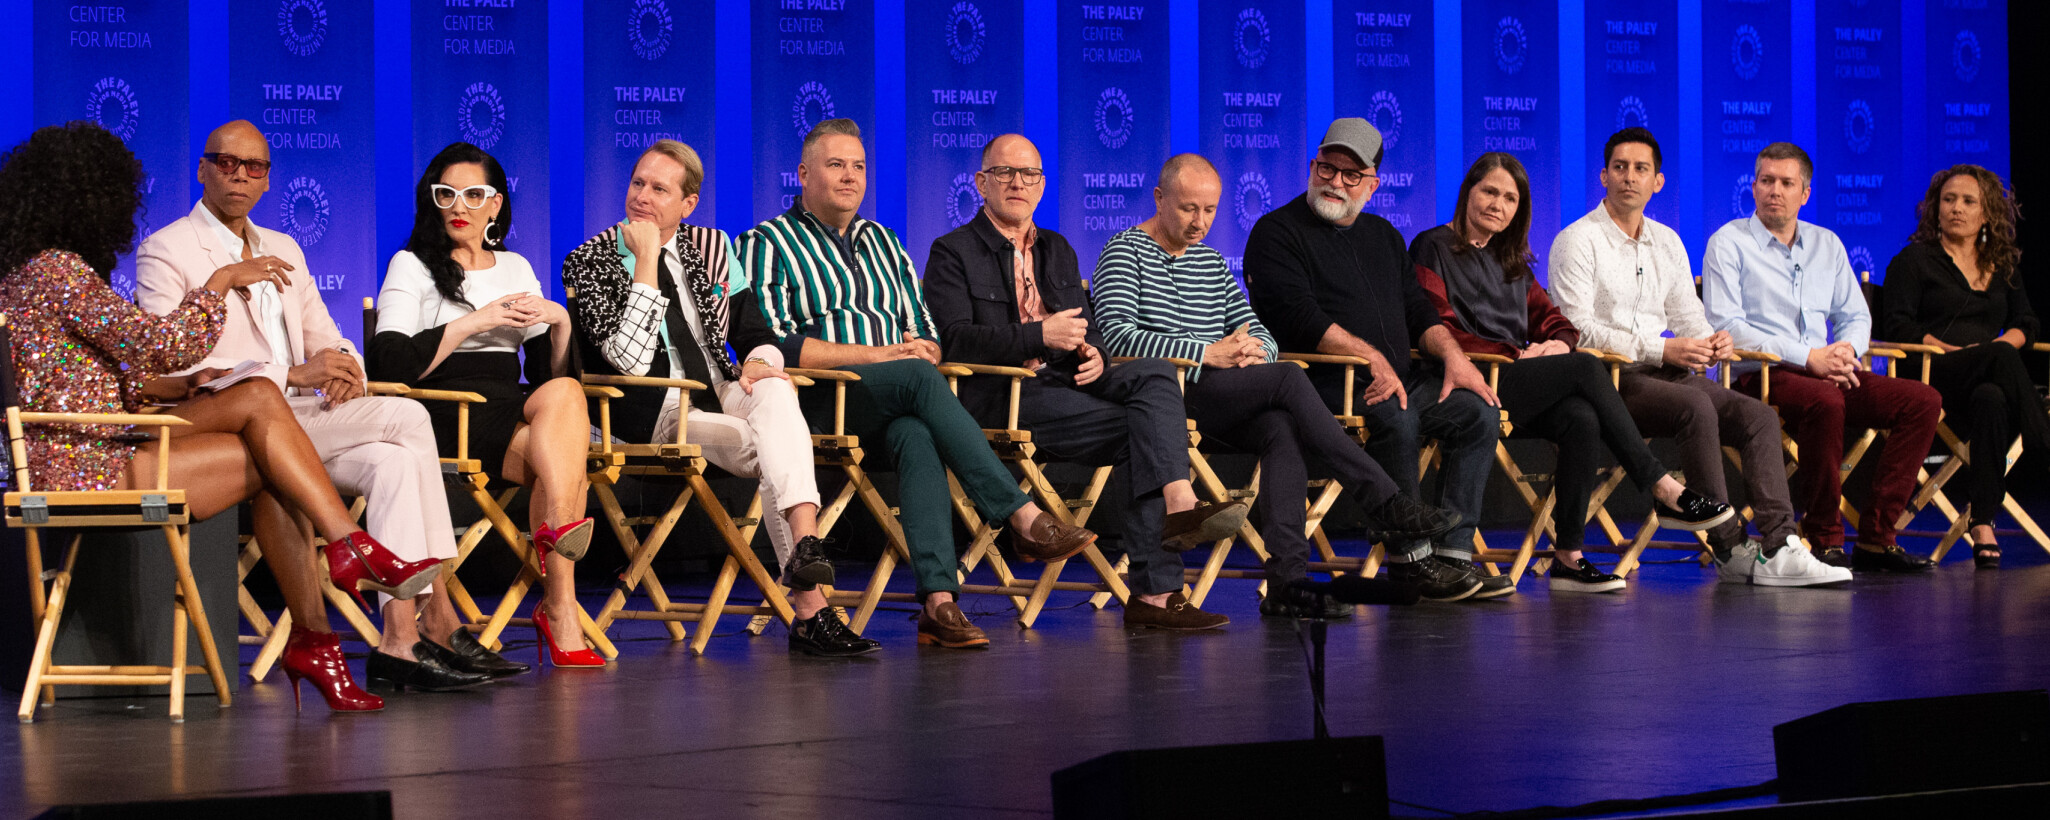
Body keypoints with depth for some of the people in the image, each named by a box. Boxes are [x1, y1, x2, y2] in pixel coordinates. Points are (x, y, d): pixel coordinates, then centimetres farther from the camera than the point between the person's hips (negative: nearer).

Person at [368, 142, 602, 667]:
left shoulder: (515, 269, 23)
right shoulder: (412, 266, 8)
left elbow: (548, 375, 18)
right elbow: (393, 366, -10)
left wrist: (561, 322, -2)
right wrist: (475, 321, -12)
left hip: (516, 418, 5)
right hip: (447, 423, -4)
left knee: (563, 394, -33)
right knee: (565, 462, -32)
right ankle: (561, 612, -40)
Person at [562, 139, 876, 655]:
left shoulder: (712, 248, 13)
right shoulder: (590, 262, -3)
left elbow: (756, 334, 14)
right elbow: (630, 360, -17)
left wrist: (760, 361, -12)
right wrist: (646, 262, -18)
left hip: (722, 394, 4)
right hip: (653, 414, -4)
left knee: (775, 391, -34)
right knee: (775, 457, -30)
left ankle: (805, 544, -52)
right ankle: (812, 611, -39)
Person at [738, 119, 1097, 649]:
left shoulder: (882, 244, 27)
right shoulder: (766, 245, 7)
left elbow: (927, 334, 25)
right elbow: (774, 345, -7)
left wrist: (921, 347, -2)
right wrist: (879, 355, -12)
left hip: (895, 404, 4)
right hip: (815, 401, -4)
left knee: (916, 434, -34)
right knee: (917, 379, -34)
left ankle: (939, 601, -49)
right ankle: (1023, 519, -38)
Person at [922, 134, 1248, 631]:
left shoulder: (1058, 251, 26)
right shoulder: (953, 253, 5)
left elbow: (1087, 330, 23)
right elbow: (956, 341, -9)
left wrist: (1093, 354, -4)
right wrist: (1039, 336, -21)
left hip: (1068, 383, 6)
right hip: (999, 398, -6)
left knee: (1153, 372, -26)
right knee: (1142, 433, -26)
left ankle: (1177, 507, -41)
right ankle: (1155, 589, -33)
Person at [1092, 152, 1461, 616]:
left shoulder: (1211, 263, 24)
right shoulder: (1127, 251, 2)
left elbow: (1263, 335, 23)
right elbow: (1116, 336, -14)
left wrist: (1257, 349, -4)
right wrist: (1208, 354, -18)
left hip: (1215, 403, 6)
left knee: (1283, 429, -28)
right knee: (1288, 379, -25)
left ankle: (1288, 580, -39)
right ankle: (1386, 504, -24)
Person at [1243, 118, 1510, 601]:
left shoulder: (1382, 235, 24)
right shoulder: (1276, 232, 0)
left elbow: (1415, 309, 21)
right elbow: (1299, 319, -13)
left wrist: (1453, 356, 1)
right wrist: (1371, 357, -21)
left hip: (1395, 379, 7)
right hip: (1322, 382, -7)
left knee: (1479, 411, -13)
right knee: (1395, 417, -34)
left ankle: (1452, 552, -18)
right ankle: (1409, 558, -25)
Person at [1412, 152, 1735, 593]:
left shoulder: (1511, 260, 26)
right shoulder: (1434, 248, 4)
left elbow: (1549, 318, 21)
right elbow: (1438, 332, -7)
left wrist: (1560, 342, -5)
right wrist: (1516, 354, -12)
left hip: (1517, 384, 6)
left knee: (1582, 421, -28)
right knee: (1586, 368, -25)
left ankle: (1569, 556, -30)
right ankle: (1664, 490, -22)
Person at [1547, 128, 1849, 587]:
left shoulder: (1667, 243, 20)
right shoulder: (1577, 241, -3)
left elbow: (1687, 315, 18)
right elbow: (1577, 329, -12)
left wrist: (1710, 342, -8)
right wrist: (1661, 350, -21)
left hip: (1665, 374, 7)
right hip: (1605, 380, -7)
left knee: (1759, 416, -15)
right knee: (1695, 406, -33)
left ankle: (1778, 549, -27)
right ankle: (1730, 549, -27)